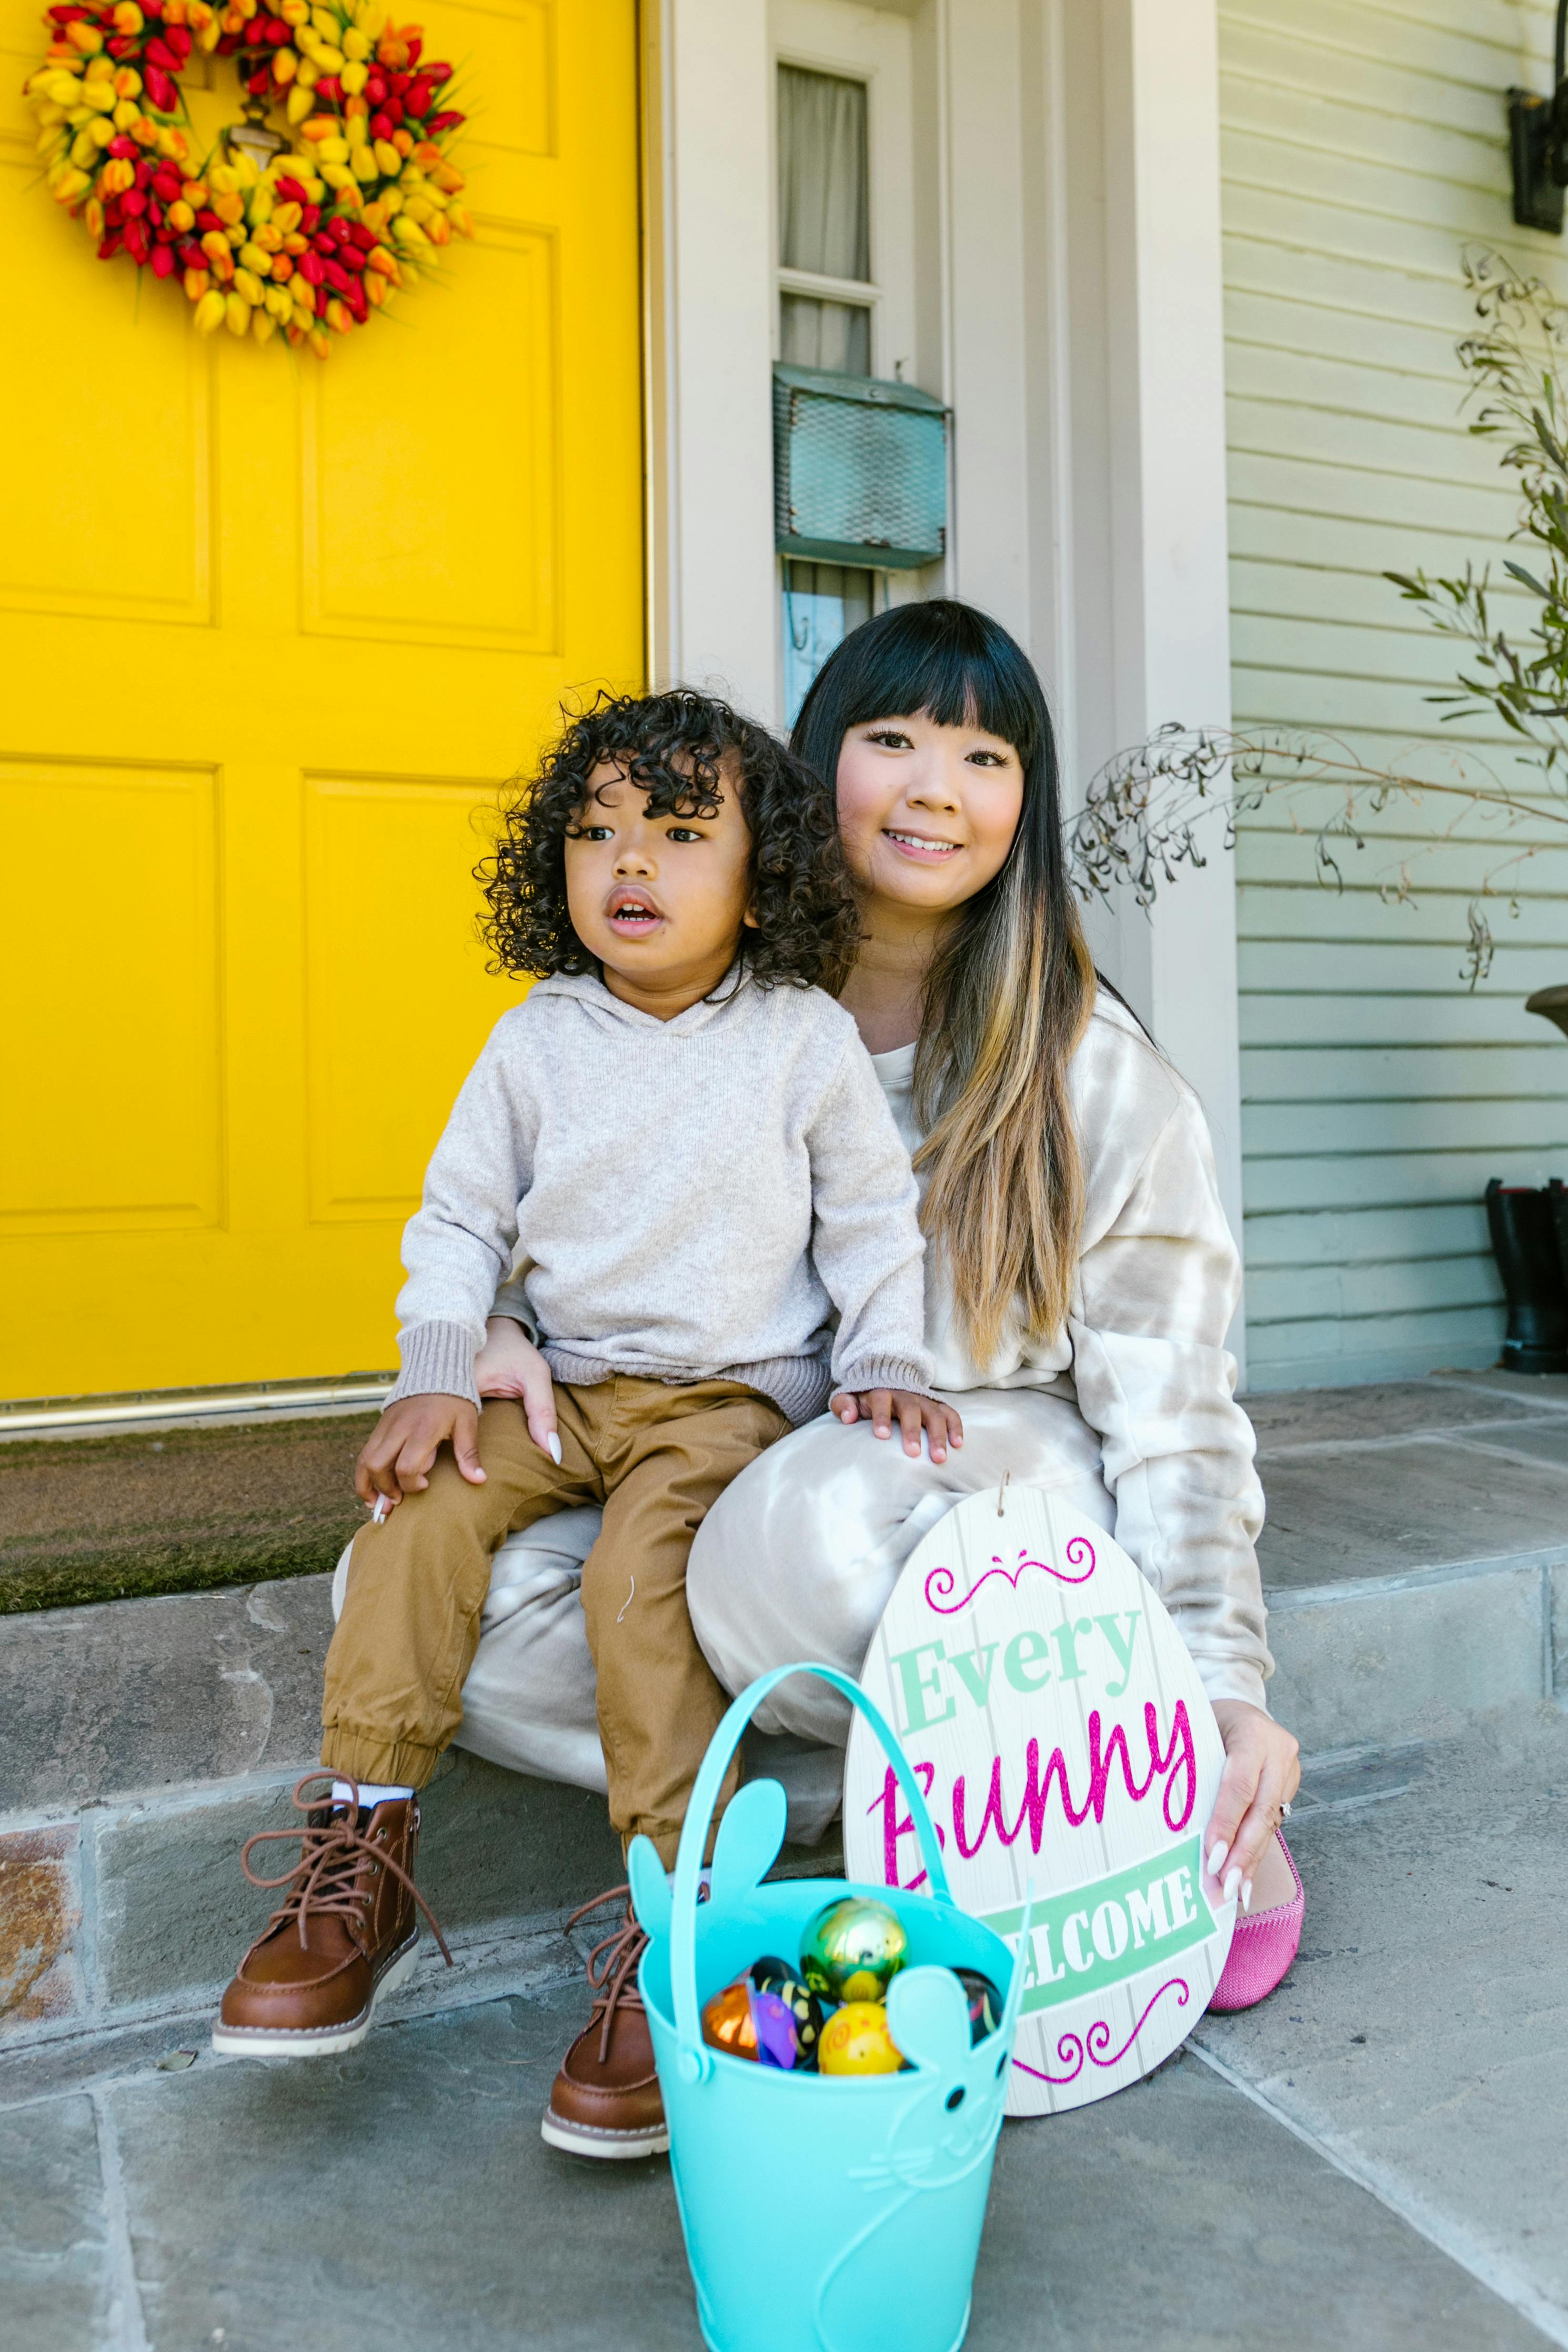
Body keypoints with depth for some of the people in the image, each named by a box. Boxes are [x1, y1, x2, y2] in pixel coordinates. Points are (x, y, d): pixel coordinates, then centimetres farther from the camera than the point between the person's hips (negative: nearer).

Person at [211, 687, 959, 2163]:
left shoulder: (807, 1039, 0)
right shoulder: (536, 1041, 5)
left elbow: (872, 1219, 6)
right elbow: (461, 1221, 7)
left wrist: (887, 1360, -7)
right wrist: (437, 1373, -6)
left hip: (735, 1394, -3)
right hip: (563, 1388, 4)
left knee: (638, 1571, -28)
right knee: (421, 1509, -19)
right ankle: (360, 1862, -9)